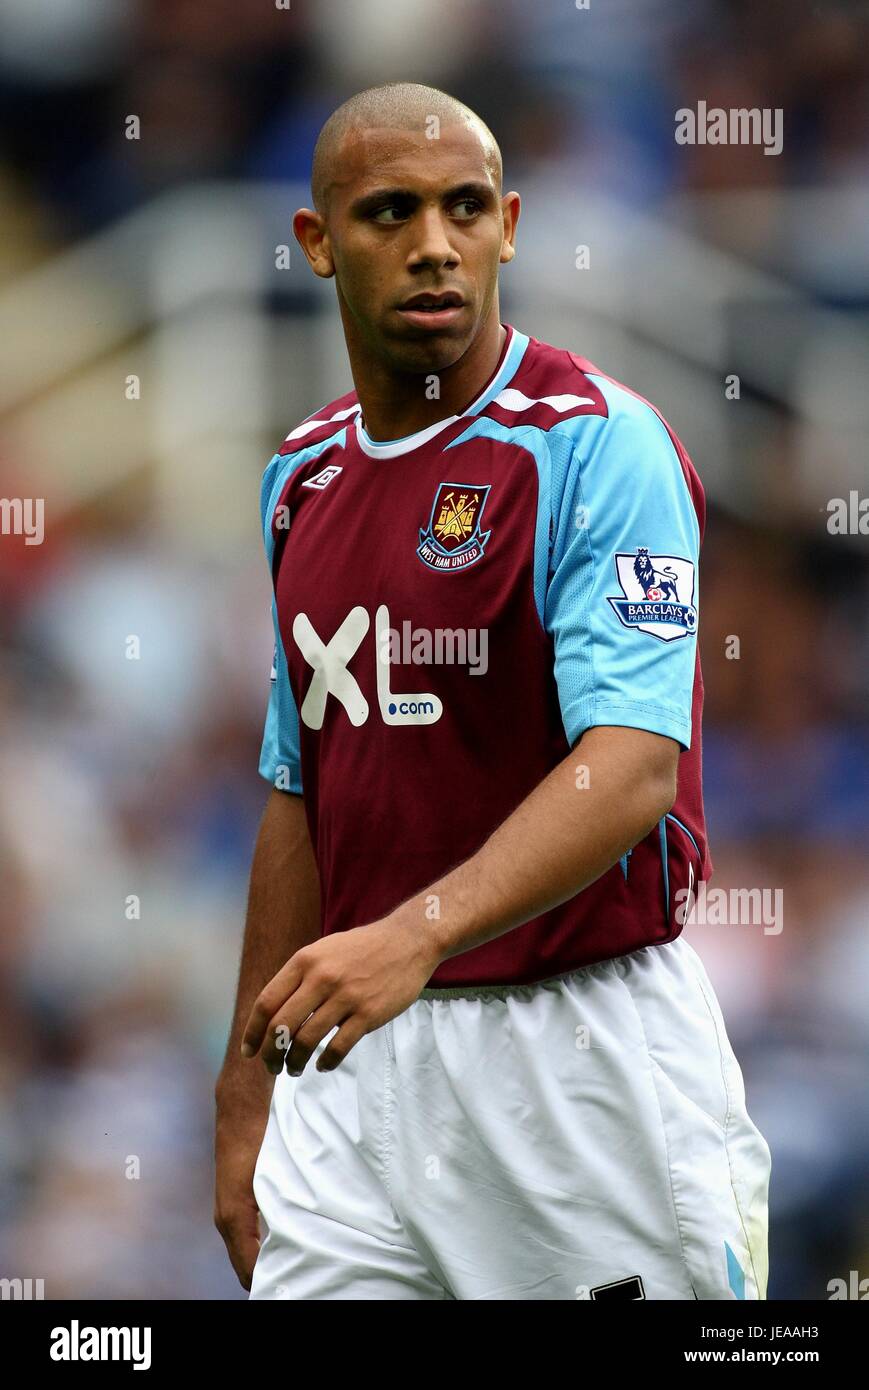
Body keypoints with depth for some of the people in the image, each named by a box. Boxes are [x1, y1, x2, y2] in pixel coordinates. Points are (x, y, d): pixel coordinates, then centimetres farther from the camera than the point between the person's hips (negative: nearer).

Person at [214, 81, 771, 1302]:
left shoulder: (597, 444, -10)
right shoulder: (304, 477, 13)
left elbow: (633, 765, -22)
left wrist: (414, 933, -36)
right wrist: (247, 1094, 15)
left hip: (580, 1050, -5)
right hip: (354, 1061, 6)